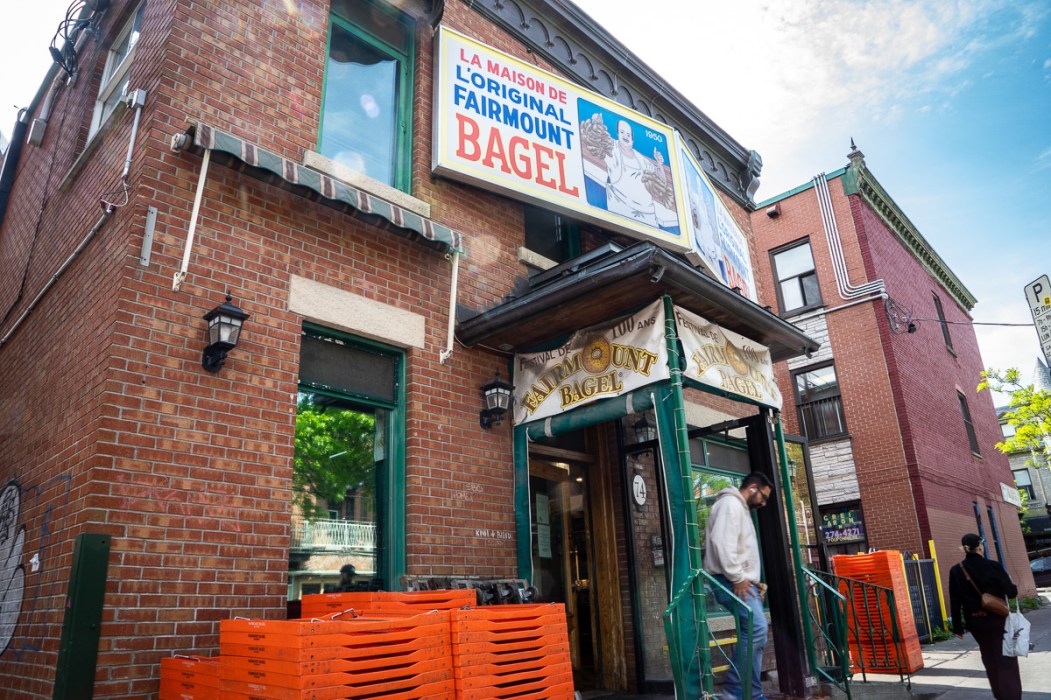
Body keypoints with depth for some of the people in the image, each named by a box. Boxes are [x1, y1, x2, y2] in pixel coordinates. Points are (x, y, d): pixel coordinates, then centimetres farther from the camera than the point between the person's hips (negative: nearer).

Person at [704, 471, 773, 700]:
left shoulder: (742, 509, 26)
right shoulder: (730, 503, -7)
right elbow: (722, 542, -21)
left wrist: (751, 581, 18)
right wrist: (737, 578, -20)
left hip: (743, 582, 11)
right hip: (731, 582, -11)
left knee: (753, 632, 5)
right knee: (756, 628, -20)